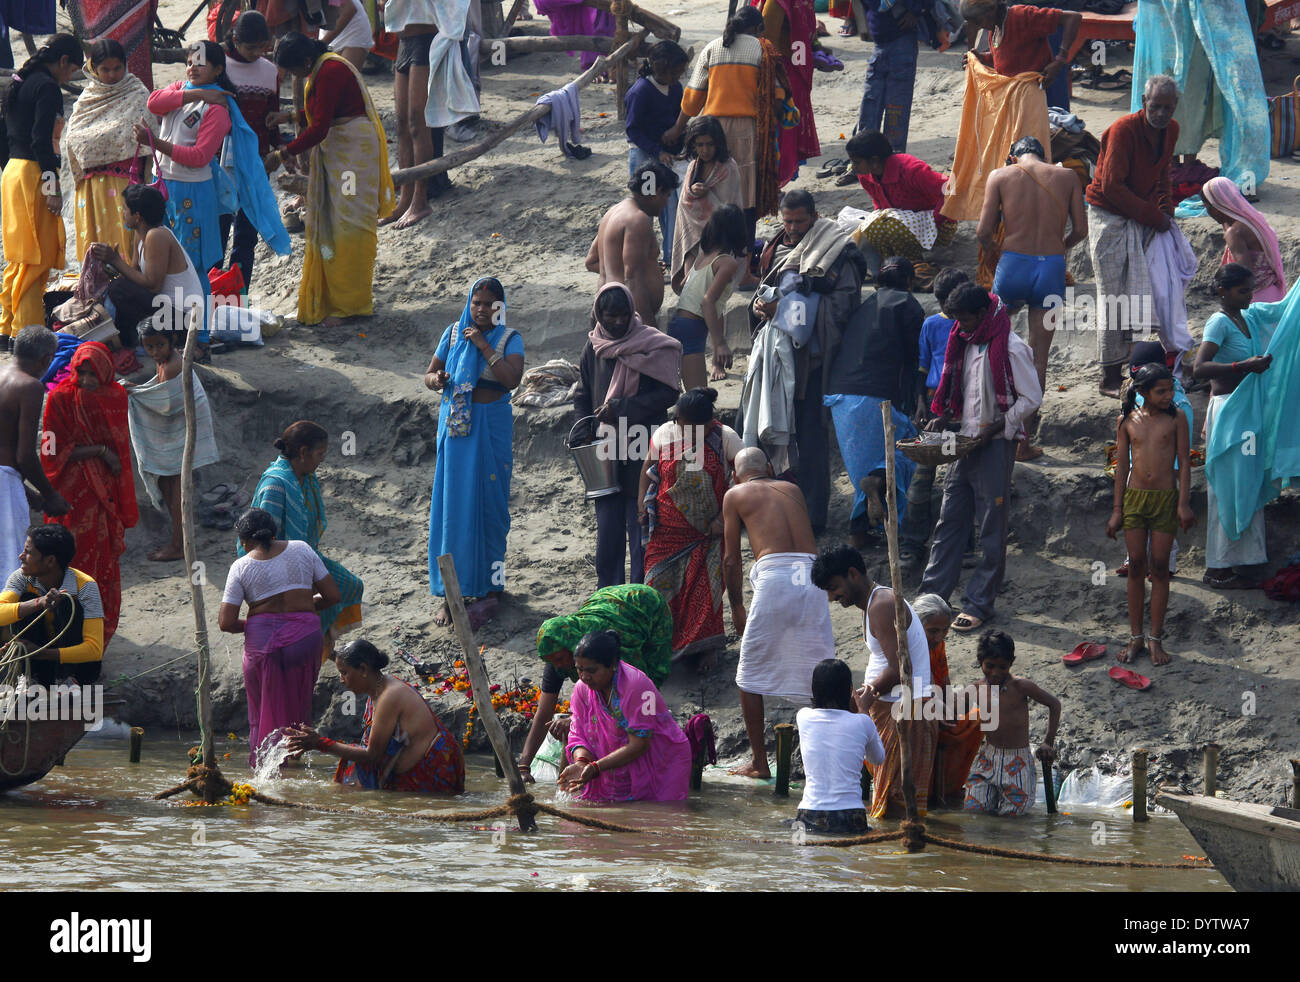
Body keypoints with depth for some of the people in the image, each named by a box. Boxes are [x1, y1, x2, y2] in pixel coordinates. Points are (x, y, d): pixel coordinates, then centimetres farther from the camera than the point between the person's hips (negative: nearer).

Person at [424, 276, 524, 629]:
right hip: (455, 428, 2)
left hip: (491, 428, -2)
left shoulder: (509, 339, -4)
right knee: (452, 506, 1)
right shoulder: (453, 333, 5)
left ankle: (490, 587, 12)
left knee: (488, 505, 1)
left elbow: (512, 378, -19)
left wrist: (484, 345, -20)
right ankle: (450, 594, 6)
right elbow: (429, 375, 11)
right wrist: (435, 380, -12)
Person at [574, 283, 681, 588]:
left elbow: (667, 393, -8)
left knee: (640, 525, -3)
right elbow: (582, 396, 16)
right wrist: (586, 433, 0)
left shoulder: (652, 346, -4)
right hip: (605, 448, 4)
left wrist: (622, 409, -14)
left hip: (641, 451, -4)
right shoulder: (594, 348, 9)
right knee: (608, 524, 4)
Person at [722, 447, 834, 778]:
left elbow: (731, 559, 13)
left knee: (750, 676, 9)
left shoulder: (735, 495, 14)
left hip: (774, 575, -4)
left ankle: (759, 763, 10)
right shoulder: (792, 489, 24)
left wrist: (736, 608, 21)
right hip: (812, 573, 4)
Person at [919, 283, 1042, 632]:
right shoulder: (966, 342, 9)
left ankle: (979, 603, 5)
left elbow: (1031, 398, -12)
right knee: (950, 518, 9)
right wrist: (945, 417, 5)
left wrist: (996, 427, -18)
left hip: (996, 444, -8)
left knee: (992, 528, 0)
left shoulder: (1011, 348, -14)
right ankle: (932, 594, 13)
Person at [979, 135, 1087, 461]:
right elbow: (1080, 231, 5)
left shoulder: (1000, 176, 3)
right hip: (1052, 267, 1)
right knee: (1038, 357, 8)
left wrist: (991, 247, 20)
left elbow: (983, 232, -2)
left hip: (1013, 264, -1)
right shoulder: (1067, 177, 7)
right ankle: (1023, 440, 9)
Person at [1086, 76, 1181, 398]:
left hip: (1144, 219, 6)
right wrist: (1154, 216, -18)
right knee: (1113, 296, -6)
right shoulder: (1124, 130, -21)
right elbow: (1111, 185, -22)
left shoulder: (1170, 131, 3)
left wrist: (1165, 210, 6)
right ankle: (1110, 378, -1)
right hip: (1109, 217, -6)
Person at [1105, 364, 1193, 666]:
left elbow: (1184, 462, 0)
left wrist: (1184, 503, -7)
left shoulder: (1175, 419, -2)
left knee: (1160, 567, 1)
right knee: (1136, 566, 4)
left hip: (1166, 498, -1)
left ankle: (1156, 638, 8)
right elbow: (1121, 465, 7)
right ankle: (1136, 637, 12)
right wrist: (1117, 510, 6)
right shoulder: (1128, 421, 2)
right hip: (1134, 497, 2)